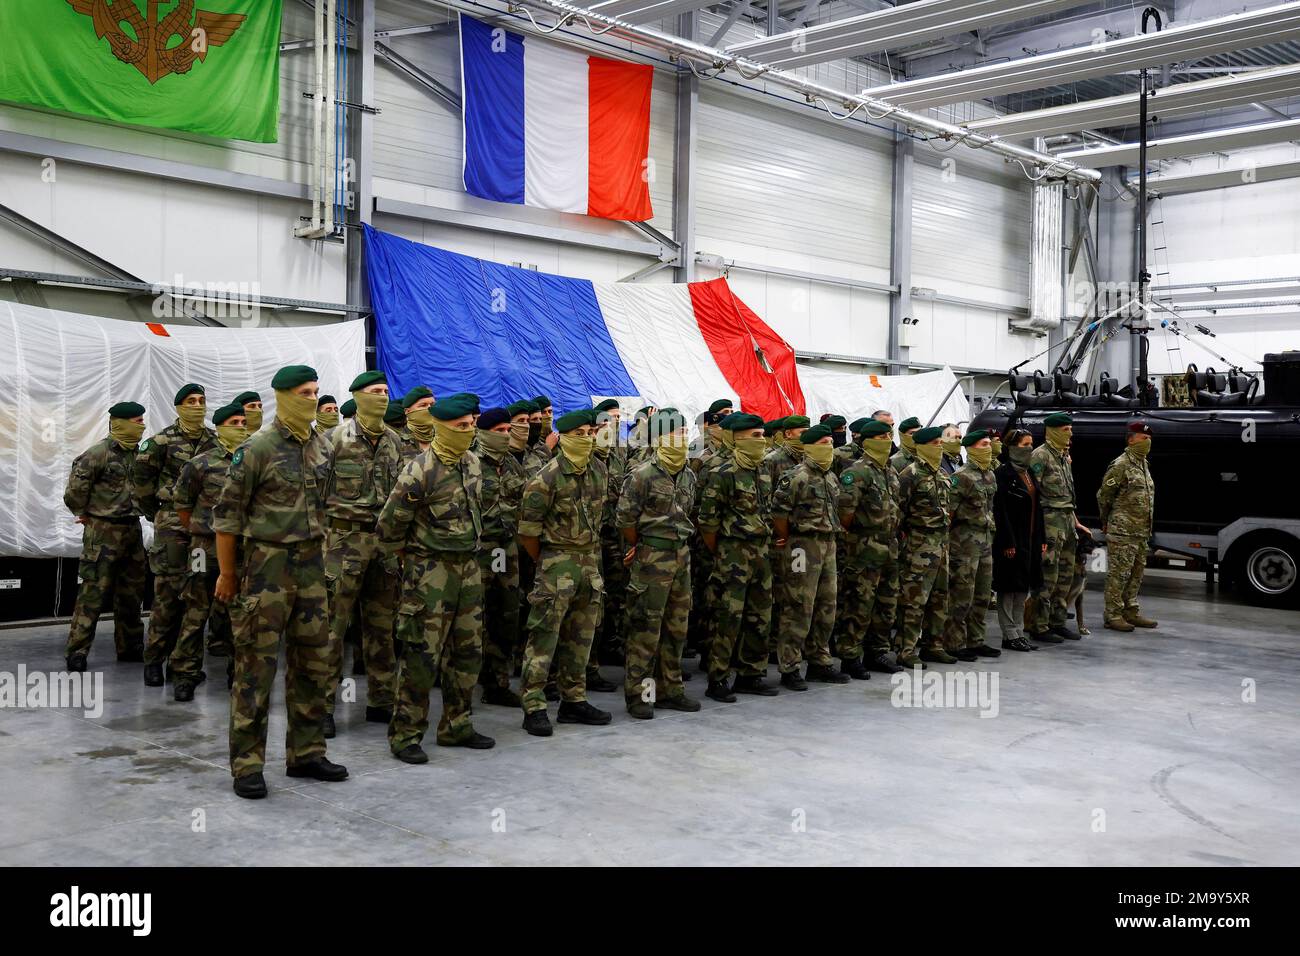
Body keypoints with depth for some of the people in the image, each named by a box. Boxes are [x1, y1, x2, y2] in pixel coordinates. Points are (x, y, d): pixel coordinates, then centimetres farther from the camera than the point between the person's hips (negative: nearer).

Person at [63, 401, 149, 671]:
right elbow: (75, 487, -15)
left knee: (132, 592, 13)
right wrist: (84, 514, -4)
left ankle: (129, 647, 24)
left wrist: (141, 511, 12)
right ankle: (77, 652, -1)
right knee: (93, 592, -6)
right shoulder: (100, 452, -14)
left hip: (132, 530, 7)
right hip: (103, 533, -7)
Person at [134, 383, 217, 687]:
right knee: (167, 592, -6)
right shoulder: (163, 441, -3)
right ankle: (154, 659, 4)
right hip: (172, 525, -4)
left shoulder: (216, 442, 9)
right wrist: (153, 511, 6)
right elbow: (141, 478, 2)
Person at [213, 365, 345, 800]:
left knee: (313, 660, 10)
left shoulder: (321, 448, 10)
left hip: (311, 565, 7)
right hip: (268, 563, -6)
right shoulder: (257, 449, -10)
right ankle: (247, 764, 6)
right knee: (257, 664, -2)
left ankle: (306, 753, 21)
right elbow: (227, 513, -7)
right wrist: (227, 574, -6)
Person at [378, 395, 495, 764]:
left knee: (468, 651, 12)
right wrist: (411, 557, 2)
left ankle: (456, 727, 25)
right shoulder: (420, 471, -16)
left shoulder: (472, 462, 8)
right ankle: (405, 735, 5)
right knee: (421, 655, -5)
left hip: (469, 567, 8)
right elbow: (389, 525, -11)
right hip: (431, 571, -8)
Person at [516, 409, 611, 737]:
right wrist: (544, 564, 0)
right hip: (558, 562, -7)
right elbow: (527, 530, -10)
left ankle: (574, 701, 22)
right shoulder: (546, 478, -14)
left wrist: (593, 556, 17)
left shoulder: (598, 469, 7)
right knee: (544, 637, -6)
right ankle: (534, 708, -2)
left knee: (581, 637, 12)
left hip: (590, 561, 7)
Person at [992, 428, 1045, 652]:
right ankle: (1009, 636, 5)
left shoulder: (1028, 473, 14)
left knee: (1024, 587, 11)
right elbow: (1000, 510, -17)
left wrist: (1042, 539, 13)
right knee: (1009, 587, -1)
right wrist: (1008, 543, -20)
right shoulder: (1003, 473, -12)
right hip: (1011, 540, -8)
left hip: (1030, 540, 9)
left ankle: (1018, 633, 18)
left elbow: (1036, 508, 17)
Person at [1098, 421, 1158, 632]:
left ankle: (1131, 612, 22)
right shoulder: (1120, 465, -11)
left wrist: (1147, 527, 20)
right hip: (1122, 532, -9)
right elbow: (1103, 495, -8)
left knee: (1136, 573, 13)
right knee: (1118, 573, -6)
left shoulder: (1143, 464, 17)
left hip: (1141, 532, 9)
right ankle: (1113, 615, -1)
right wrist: (1107, 522, 3)